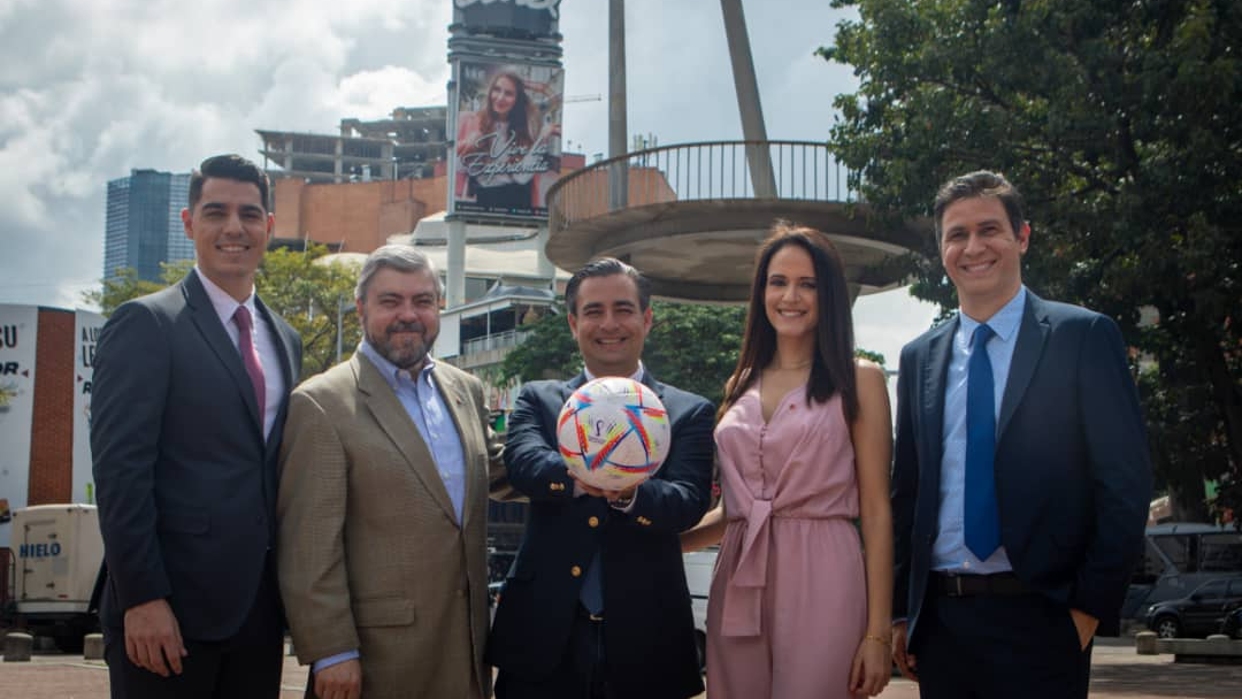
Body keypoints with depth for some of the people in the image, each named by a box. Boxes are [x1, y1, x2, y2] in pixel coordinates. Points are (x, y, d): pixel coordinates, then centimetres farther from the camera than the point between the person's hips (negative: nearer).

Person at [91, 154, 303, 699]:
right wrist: (141, 598, -18)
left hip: (258, 610, 6)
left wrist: (289, 592, 12)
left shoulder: (284, 340, 15)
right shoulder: (147, 324, -6)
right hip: (167, 611, -6)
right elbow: (119, 468, -12)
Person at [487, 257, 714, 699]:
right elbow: (522, 464, -11)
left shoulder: (689, 413, 6)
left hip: (645, 643, 0)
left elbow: (690, 501, -9)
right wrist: (579, 476, -32)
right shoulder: (537, 400, 9)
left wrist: (629, 494, -30)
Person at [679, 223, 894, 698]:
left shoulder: (858, 380, 2)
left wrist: (878, 632, -8)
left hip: (820, 586, -4)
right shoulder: (741, 387, 15)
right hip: (739, 586, 4)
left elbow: (876, 511, -2)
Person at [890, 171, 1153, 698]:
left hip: (1037, 619, -4)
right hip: (939, 619, 4)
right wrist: (901, 611, 9)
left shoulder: (1084, 337, -2)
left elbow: (1125, 484, -5)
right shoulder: (920, 358, 11)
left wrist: (1091, 608, -10)